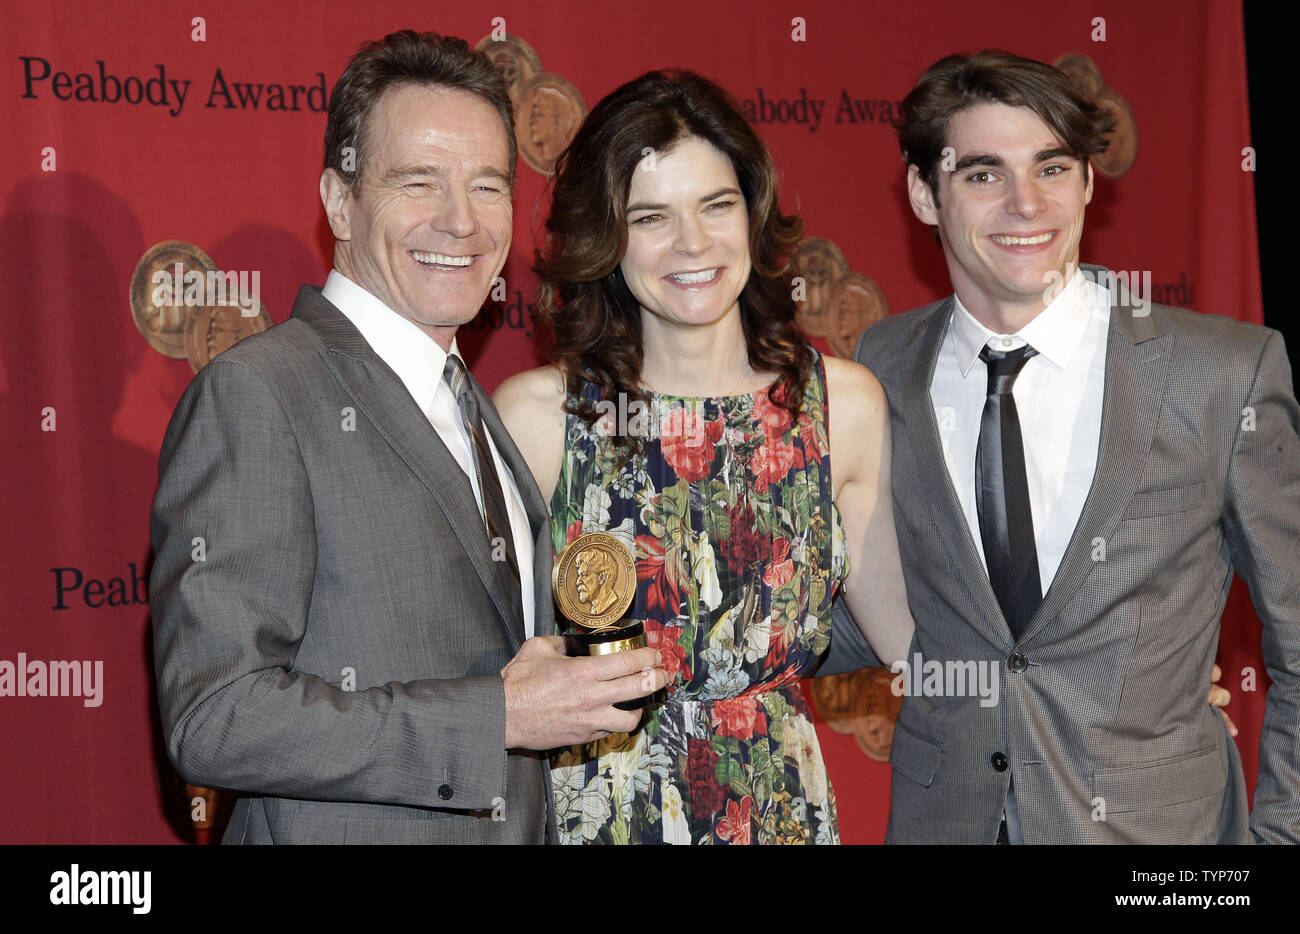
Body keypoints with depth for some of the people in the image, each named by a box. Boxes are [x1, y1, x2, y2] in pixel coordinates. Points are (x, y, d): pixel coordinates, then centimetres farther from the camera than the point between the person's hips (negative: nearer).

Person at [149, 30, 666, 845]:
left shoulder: (478, 410, 10)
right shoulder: (252, 397, -17)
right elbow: (214, 717, -23)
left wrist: (595, 673, -2)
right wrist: (500, 717, -23)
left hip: (522, 822, 8)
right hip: (346, 831, -7)